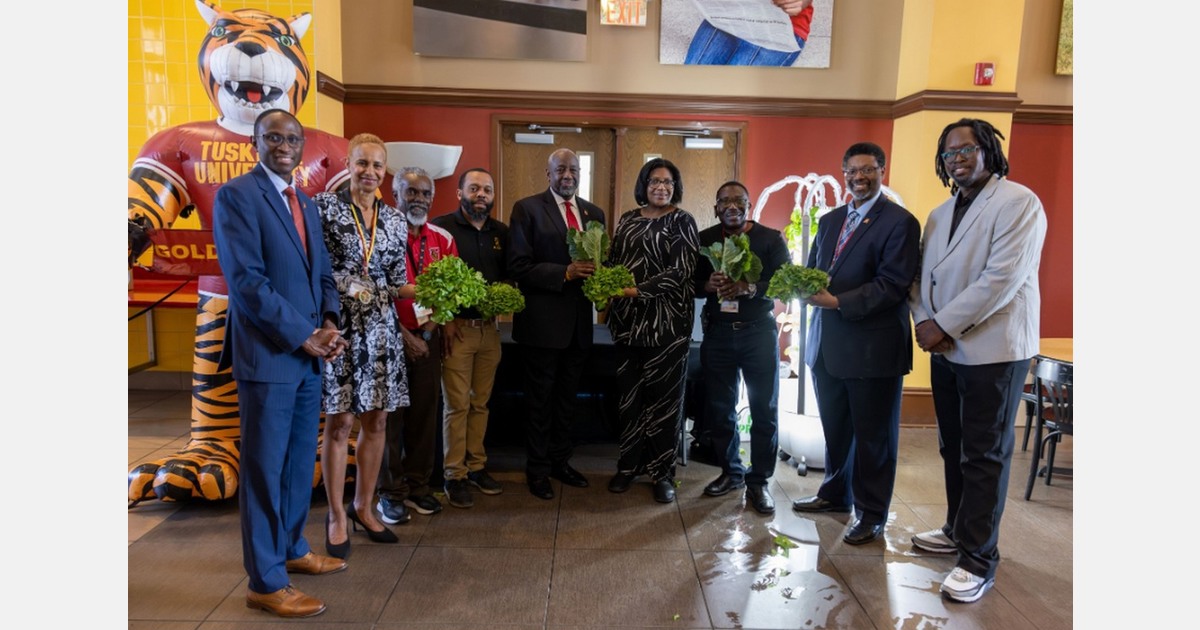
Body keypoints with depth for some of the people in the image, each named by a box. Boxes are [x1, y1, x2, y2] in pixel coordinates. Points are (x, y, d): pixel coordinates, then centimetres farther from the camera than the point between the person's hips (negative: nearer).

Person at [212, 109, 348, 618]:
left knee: (301, 462, 17)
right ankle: (265, 582, 14)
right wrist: (305, 337, -16)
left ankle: (292, 550, 34)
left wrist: (328, 324, -3)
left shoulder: (306, 204, 15)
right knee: (265, 468, 2)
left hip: (309, 355, 8)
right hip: (268, 354, -7)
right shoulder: (236, 195, -9)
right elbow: (246, 280, -17)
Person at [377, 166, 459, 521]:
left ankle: (418, 486, 21)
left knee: (425, 413, 8)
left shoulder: (443, 239, 8)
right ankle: (390, 492, 15)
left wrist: (430, 328, -4)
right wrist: (403, 335, -11)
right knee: (390, 415, 3)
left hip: (429, 338, 4)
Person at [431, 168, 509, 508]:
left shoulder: (501, 232, 10)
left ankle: (476, 466, 24)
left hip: (490, 327, 5)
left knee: (480, 402, 12)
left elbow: (510, 275, 16)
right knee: (457, 405, 0)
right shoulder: (442, 227, -6)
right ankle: (454, 475, 12)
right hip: (456, 327, -5)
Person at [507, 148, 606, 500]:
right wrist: (565, 272, -22)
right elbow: (519, 266, -12)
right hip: (543, 321, -5)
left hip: (579, 321, 5)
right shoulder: (527, 208, -5)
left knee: (567, 397, 15)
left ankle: (560, 461, 30)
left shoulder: (594, 213, 11)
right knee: (540, 399, 7)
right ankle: (537, 470, 21)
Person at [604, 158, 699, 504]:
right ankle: (629, 465, 23)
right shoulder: (627, 220, 12)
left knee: (664, 396, 3)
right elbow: (613, 262, 16)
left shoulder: (682, 221, -1)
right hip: (627, 319, 4)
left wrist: (638, 290, -18)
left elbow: (681, 271, -11)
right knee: (629, 395, 9)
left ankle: (663, 472, 15)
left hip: (667, 321, -4)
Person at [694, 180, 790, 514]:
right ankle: (731, 472, 25)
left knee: (765, 409, 2)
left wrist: (749, 287, -26)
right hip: (718, 332, 2)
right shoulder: (704, 240, 7)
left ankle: (758, 481, 15)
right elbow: (689, 283, 6)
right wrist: (708, 285, -16)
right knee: (719, 408, 8)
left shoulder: (771, 239, -2)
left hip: (759, 331, -2)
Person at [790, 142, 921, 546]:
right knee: (835, 429, 19)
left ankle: (871, 514, 22)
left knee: (873, 435, 7)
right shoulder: (830, 220, 14)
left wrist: (837, 301, -23)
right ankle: (836, 494, 38)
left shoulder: (899, 222, -9)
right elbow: (812, 268, 16)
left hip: (873, 347, -7)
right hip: (827, 344, 7)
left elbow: (892, 285, -17)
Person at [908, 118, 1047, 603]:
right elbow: (922, 275, 12)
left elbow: (1002, 279, -19)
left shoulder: (1017, 202, -9)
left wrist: (944, 325, -17)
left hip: (993, 349, -7)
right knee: (953, 449, 15)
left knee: (984, 456, -1)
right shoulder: (939, 214, 15)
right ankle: (958, 529, 30)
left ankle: (979, 559, 8)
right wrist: (924, 321, -6)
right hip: (946, 349, 7)